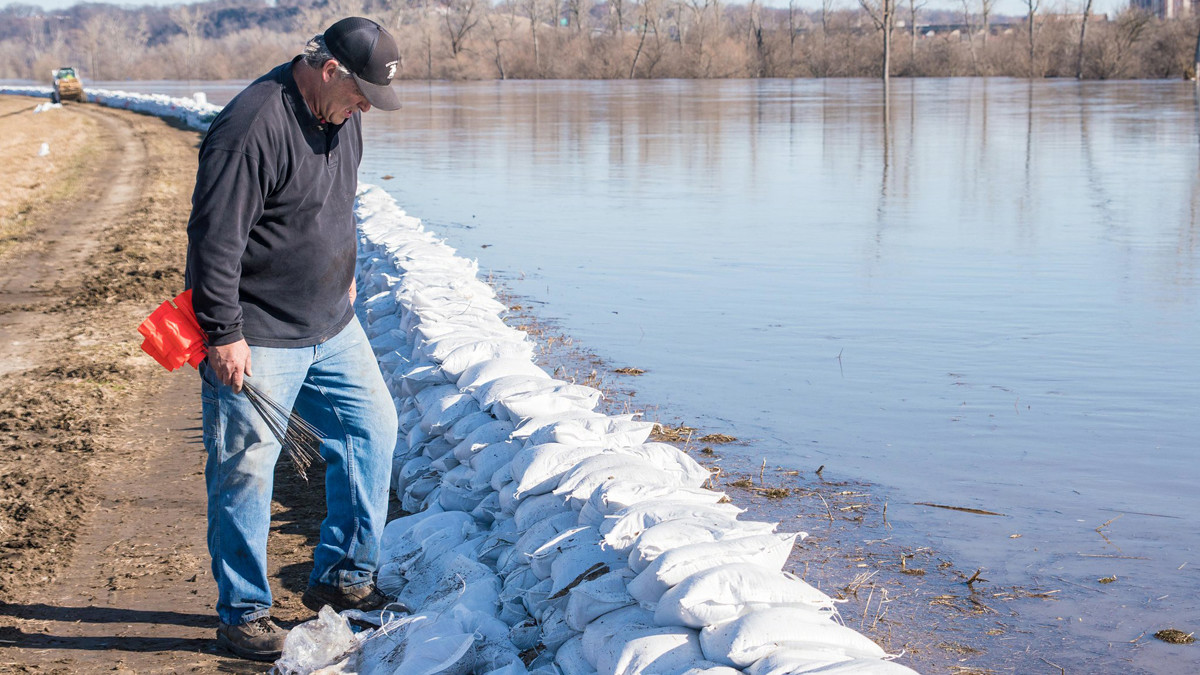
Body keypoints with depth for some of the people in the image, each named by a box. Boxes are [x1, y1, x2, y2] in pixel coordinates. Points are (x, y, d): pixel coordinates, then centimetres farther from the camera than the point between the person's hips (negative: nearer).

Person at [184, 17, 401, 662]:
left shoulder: (342, 115, 5)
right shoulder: (252, 128, -23)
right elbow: (214, 240, -23)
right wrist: (223, 335, -22)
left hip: (331, 326, 9)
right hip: (256, 340, -9)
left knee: (372, 429, 12)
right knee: (246, 470, -1)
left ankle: (341, 576, 24)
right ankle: (243, 612, 13)